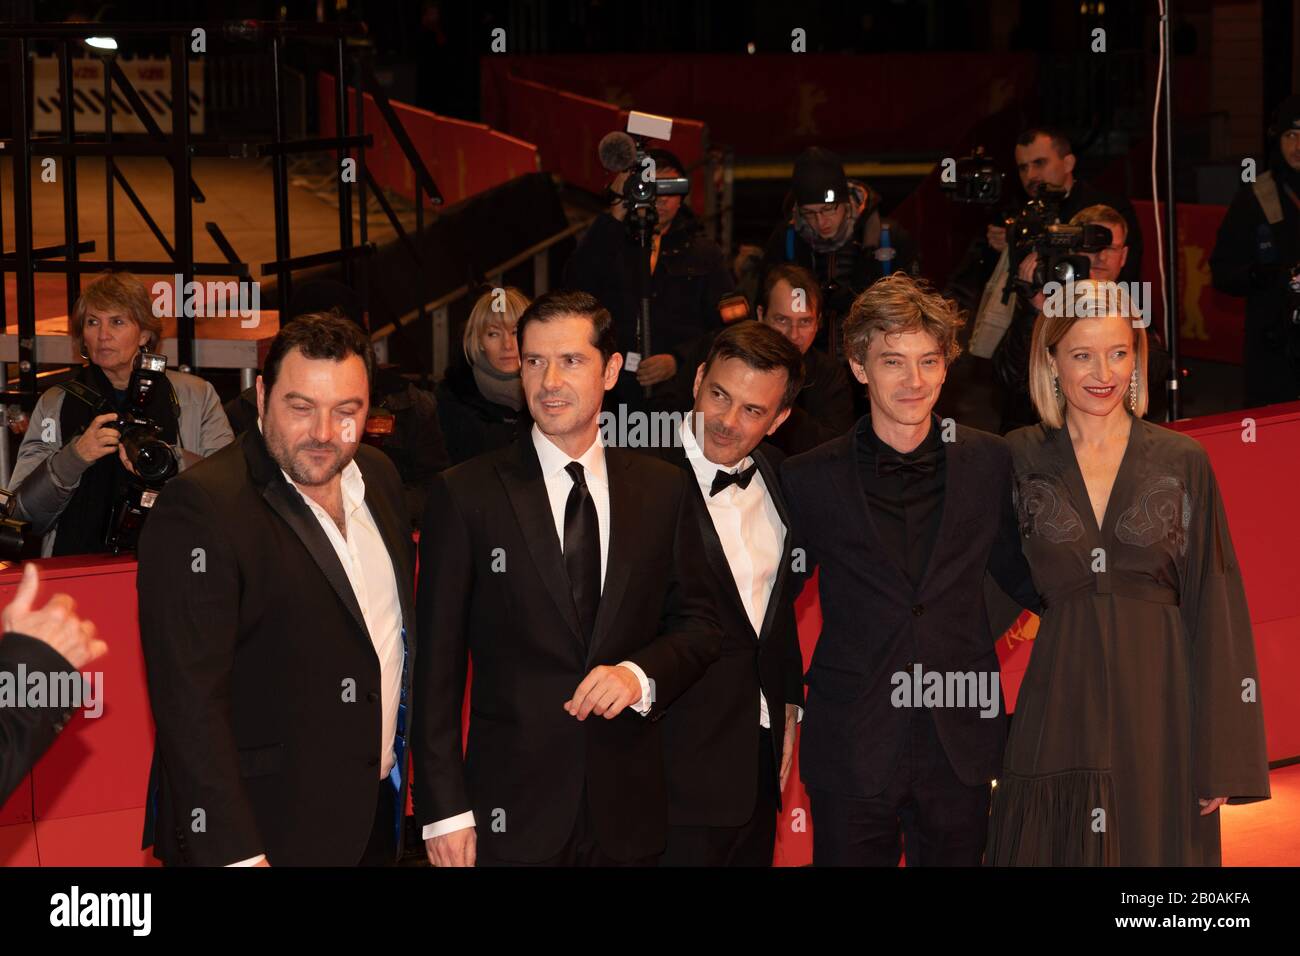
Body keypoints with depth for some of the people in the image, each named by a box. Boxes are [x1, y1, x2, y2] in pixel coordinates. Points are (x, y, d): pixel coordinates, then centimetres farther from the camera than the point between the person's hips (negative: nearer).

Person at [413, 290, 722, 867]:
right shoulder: (465, 495, -3)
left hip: (630, 810, 3)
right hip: (512, 810, -2)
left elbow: (699, 624, 11)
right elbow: (437, 665, -4)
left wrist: (642, 675, -11)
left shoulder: (663, 490, 6)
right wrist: (445, 809, -8)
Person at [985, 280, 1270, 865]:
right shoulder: (1020, 458, 4)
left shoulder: (1183, 462, 3)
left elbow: (1217, 609, 1)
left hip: (1160, 703, 0)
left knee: (1158, 849, 5)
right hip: (1059, 704, 0)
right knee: (1059, 848, 3)